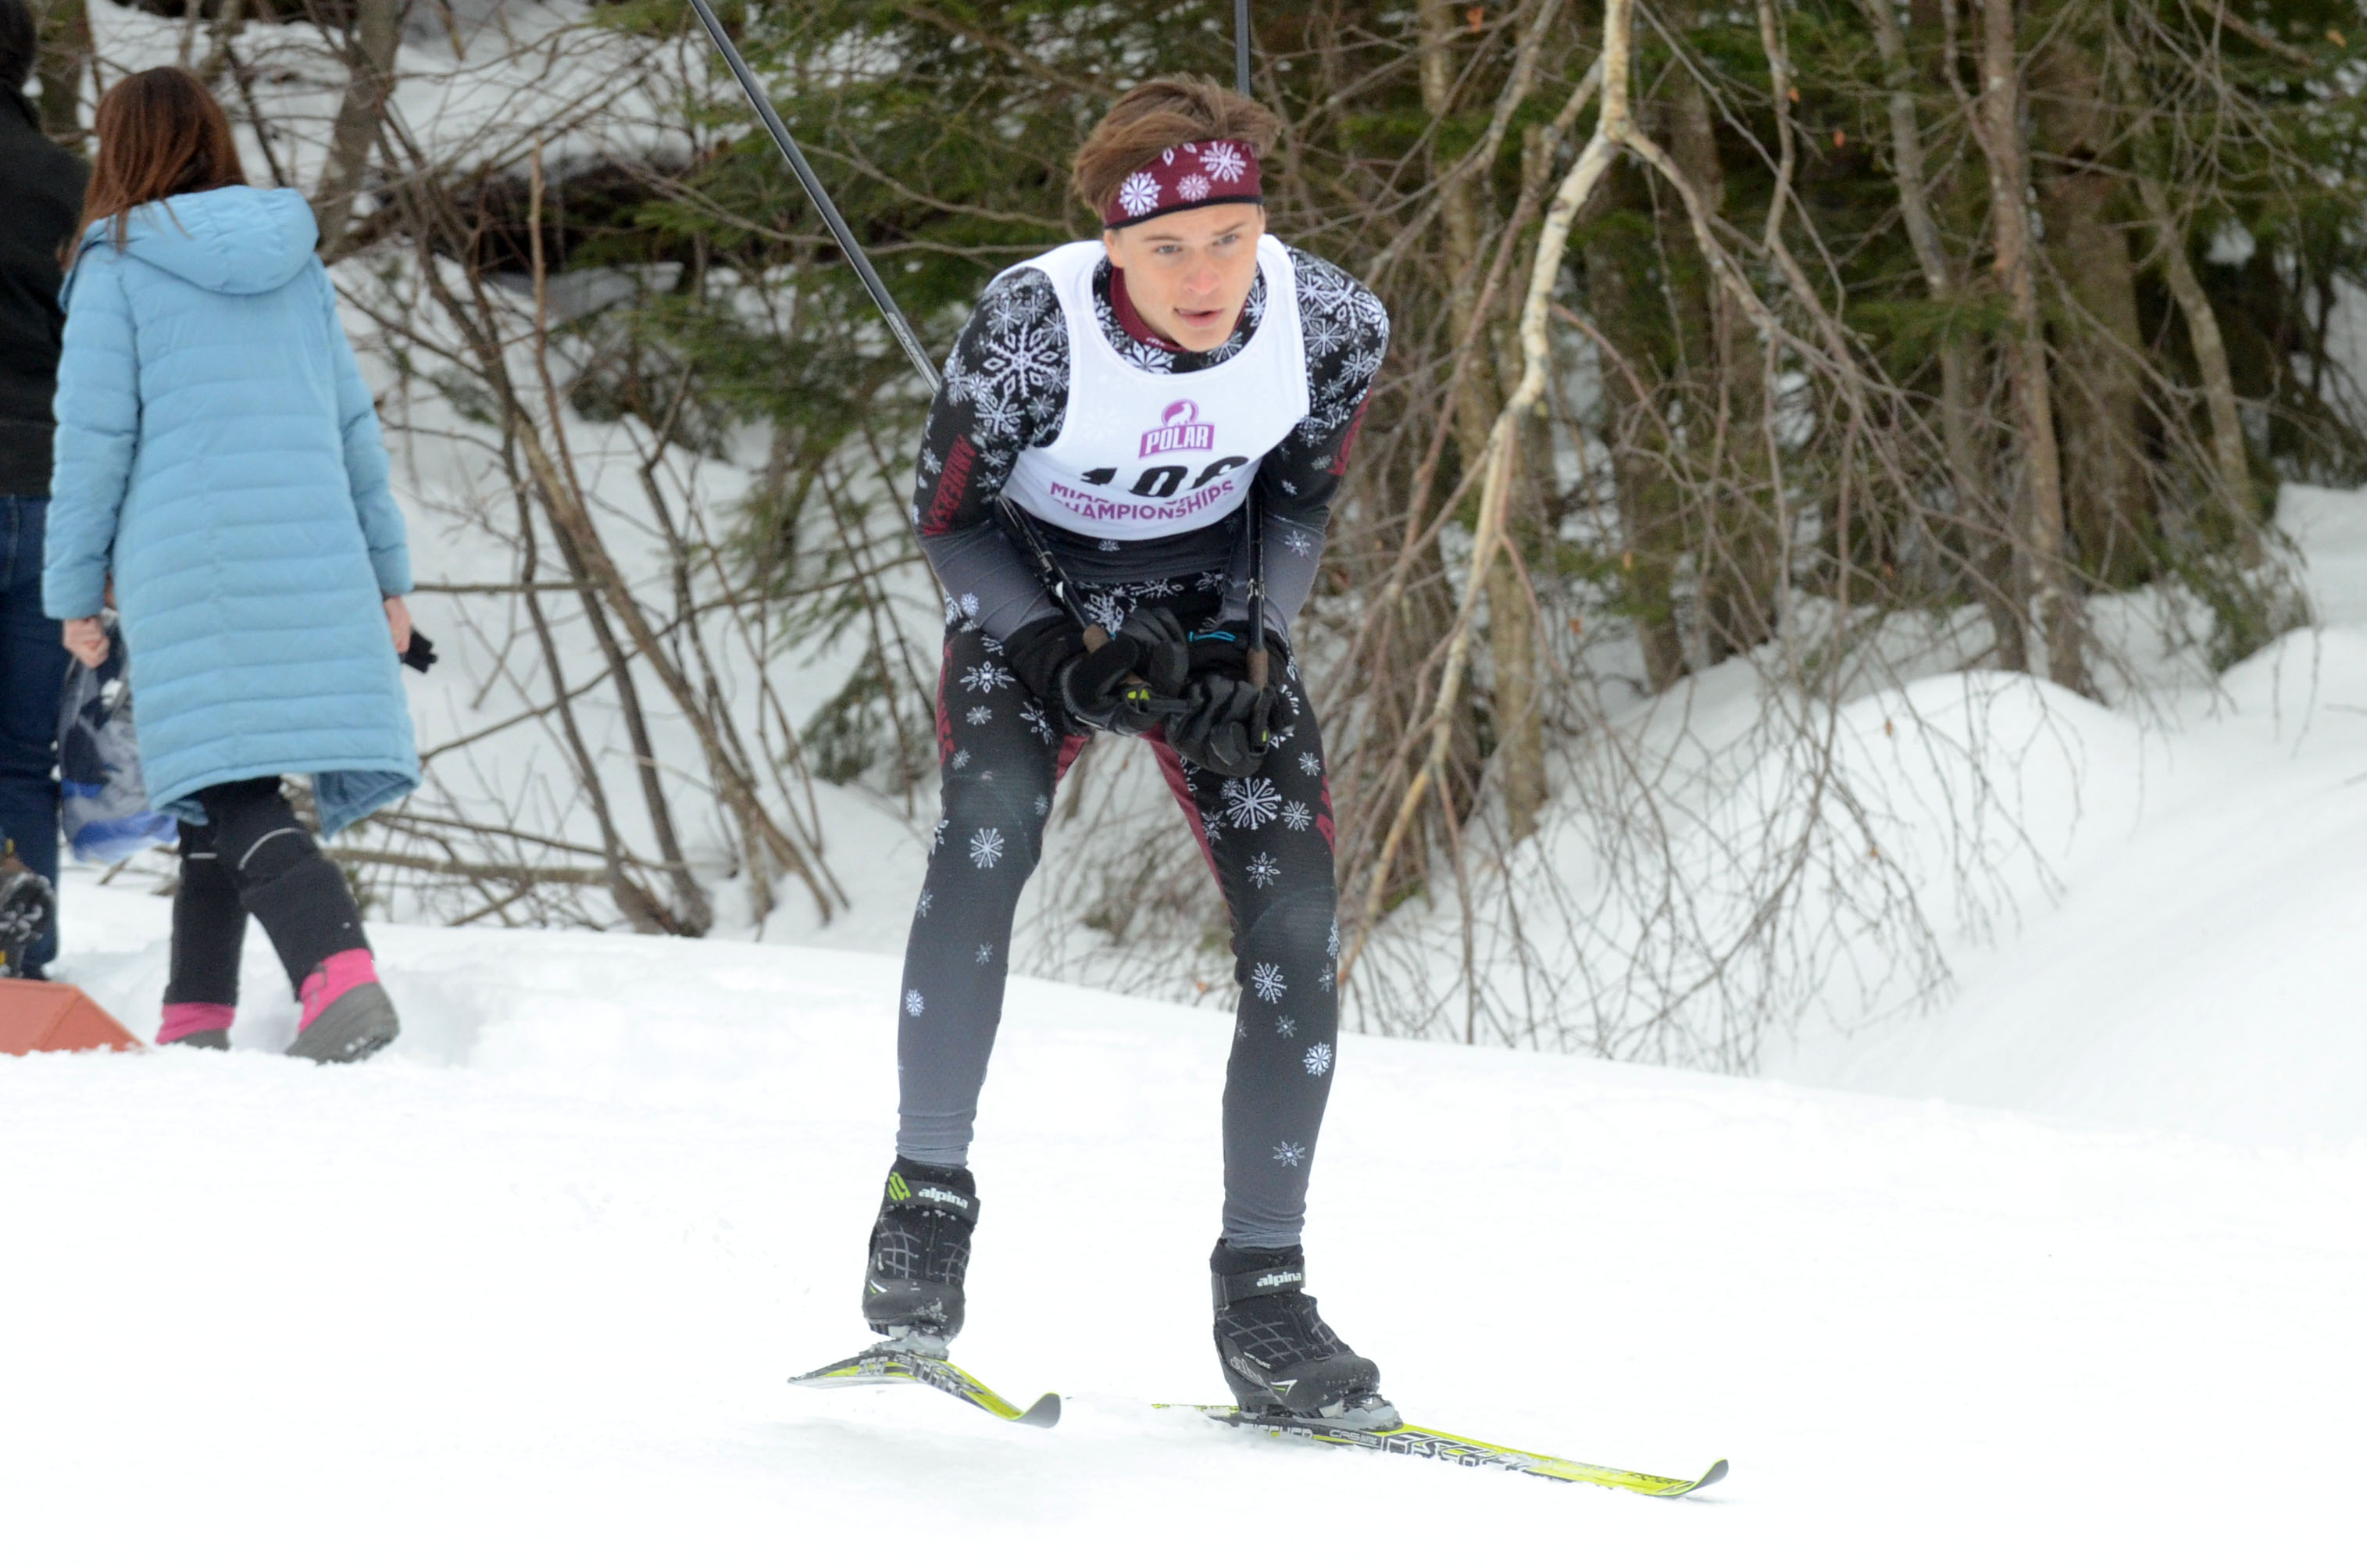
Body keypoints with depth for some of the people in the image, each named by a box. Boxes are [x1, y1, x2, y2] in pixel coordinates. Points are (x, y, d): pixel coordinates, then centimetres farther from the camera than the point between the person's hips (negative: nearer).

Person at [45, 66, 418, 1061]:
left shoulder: (118, 268, -1)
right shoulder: (295, 262, 14)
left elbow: (94, 436, -3)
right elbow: (355, 426, 16)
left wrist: (76, 590, 4)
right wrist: (385, 572, 20)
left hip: (189, 561, -5)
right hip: (312, 559, 5)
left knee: (229, 791, -11)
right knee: (215, 798, 16)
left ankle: (341, 979, -32)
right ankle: (197, 1020, 17)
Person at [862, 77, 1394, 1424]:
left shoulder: (1335, 326, -21)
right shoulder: (1033, 328, -29)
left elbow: (1300, 500, -1)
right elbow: (950, 517, -13)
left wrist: (1246, 657, -14)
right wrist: (1068, 658, -24)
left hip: (1214, 612, 3)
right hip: (1032, 601, -3)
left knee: (1299, 932, -10)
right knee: (985, 841, -30)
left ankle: (1262, 1295, 1)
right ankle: (928, 1197, -19)